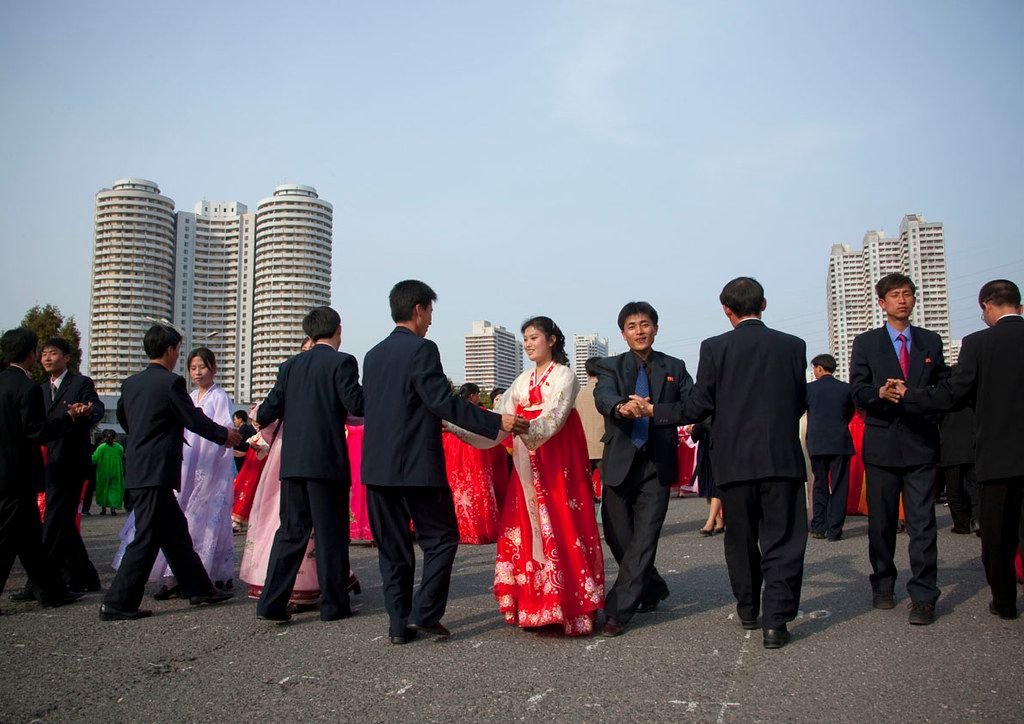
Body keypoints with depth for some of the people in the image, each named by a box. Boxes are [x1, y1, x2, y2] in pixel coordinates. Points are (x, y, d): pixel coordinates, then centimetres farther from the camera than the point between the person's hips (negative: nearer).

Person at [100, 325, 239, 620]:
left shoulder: (130, 383, 11)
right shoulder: (171, 382, -12)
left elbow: (122, 417, 25)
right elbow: (195, 420, -7)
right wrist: (225, 435, 9)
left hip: (136, 471, 9)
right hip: (156, 472, -9)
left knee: (175, 531, 15)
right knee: (147, 538, -3)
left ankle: (199, 588, 24)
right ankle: (117, 603, 0)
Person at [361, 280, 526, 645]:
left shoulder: (373, 355, 14)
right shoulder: (422, 349, -9)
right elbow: (443, 402, -18)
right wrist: (497, 422, -16)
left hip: (377, 467, 7)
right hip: (416, 467, -7)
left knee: (392, 547, 11)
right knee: (441, 538, 7)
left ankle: (399, 624, 14)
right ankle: (424, 614, 1)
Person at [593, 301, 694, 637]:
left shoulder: (674, 368, 9)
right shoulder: (611, 366, 5)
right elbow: (603, 396, -15)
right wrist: (621, 406, -38)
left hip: (657, 464, -1)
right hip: (620, 463, 1)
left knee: (644, 537, -8)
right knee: (616, 536, 8)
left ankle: (618, 610, -1)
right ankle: (653, 588, 32)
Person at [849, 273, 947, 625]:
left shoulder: (931, 341, 13)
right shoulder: (866, 342, 7)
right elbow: (857, 391, -1)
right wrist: (880, 393, -21)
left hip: (921, 442, 1)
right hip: (882, 441, 0)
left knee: (922, 522, -4)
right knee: (881, 521, 8)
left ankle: (923, 596, -1)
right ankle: (883, 585, 23)